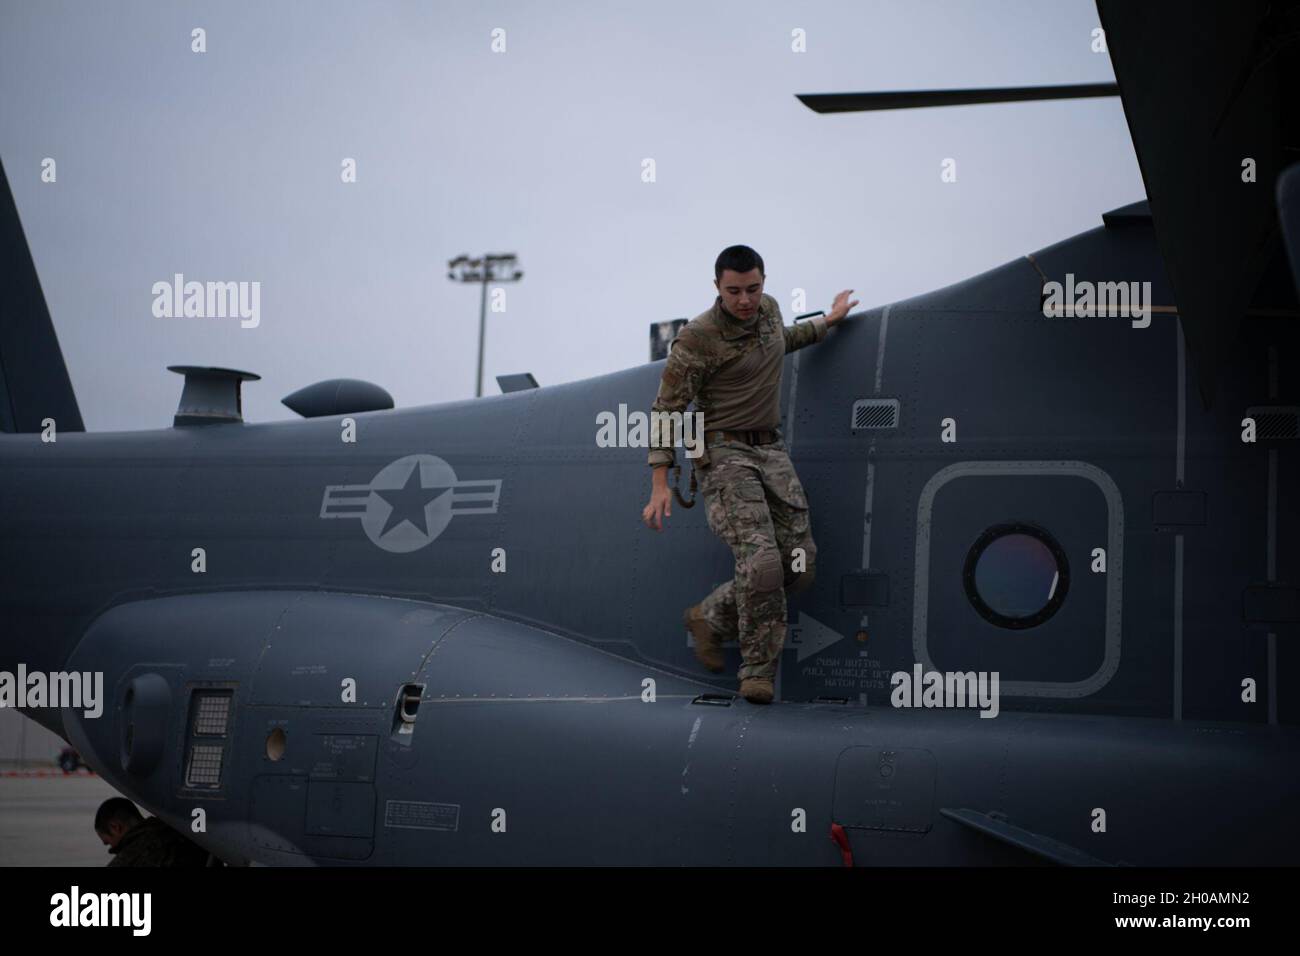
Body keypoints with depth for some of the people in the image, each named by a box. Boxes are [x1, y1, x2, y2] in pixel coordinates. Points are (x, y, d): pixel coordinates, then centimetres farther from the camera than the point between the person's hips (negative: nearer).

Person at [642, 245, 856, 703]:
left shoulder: (767, 308, 7)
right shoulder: (697, 339, -14)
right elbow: (666, 411, -13)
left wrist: (827, 321, 42)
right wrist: (660, 485, -19)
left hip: (771, 451, 7)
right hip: (724, 454, -7)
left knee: (798, 567, -2)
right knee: (761, 562, -23)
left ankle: (710, 618, 17)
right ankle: (758, 669, -8)